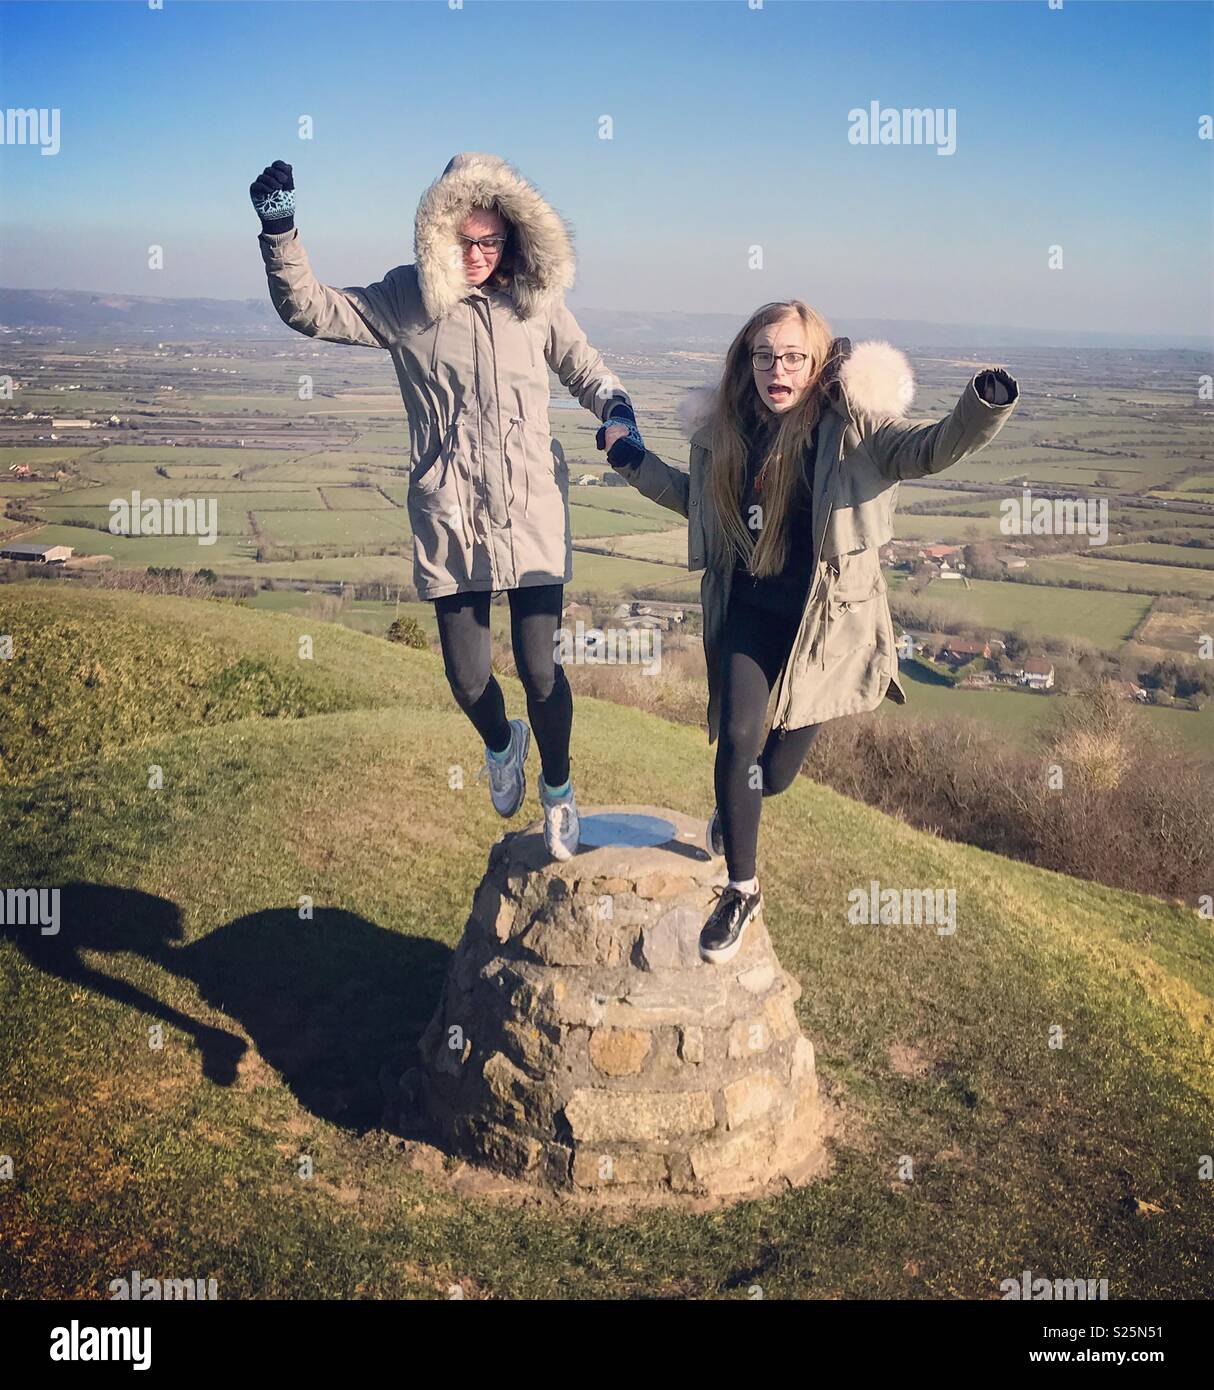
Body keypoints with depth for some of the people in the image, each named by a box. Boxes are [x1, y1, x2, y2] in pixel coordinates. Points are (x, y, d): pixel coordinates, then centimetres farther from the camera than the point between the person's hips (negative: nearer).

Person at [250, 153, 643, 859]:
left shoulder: (537, 300, 4)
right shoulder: (405, 300, 0)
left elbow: (588, 372, 15)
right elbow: (309, 308, -5)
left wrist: (617, 412, -6)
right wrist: (281, 231, -19)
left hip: (533, 515, 0)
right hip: (450, 519, 0)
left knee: (540, 668, -2)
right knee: (467, 678, 4)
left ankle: (558, 787, 26)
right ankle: (501, 743, 42)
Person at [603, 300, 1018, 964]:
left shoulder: (850, 422, -12)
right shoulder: (723, 426, 2)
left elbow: (929, 448, -29)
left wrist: (983, 409, -48)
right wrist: (631, 459, 17)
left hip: (826, 616, -2)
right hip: (745, 612, 3)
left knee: (773, 774, 4)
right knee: (737, 739, -17)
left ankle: (731, 808, 45)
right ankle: (741, 890, 6)